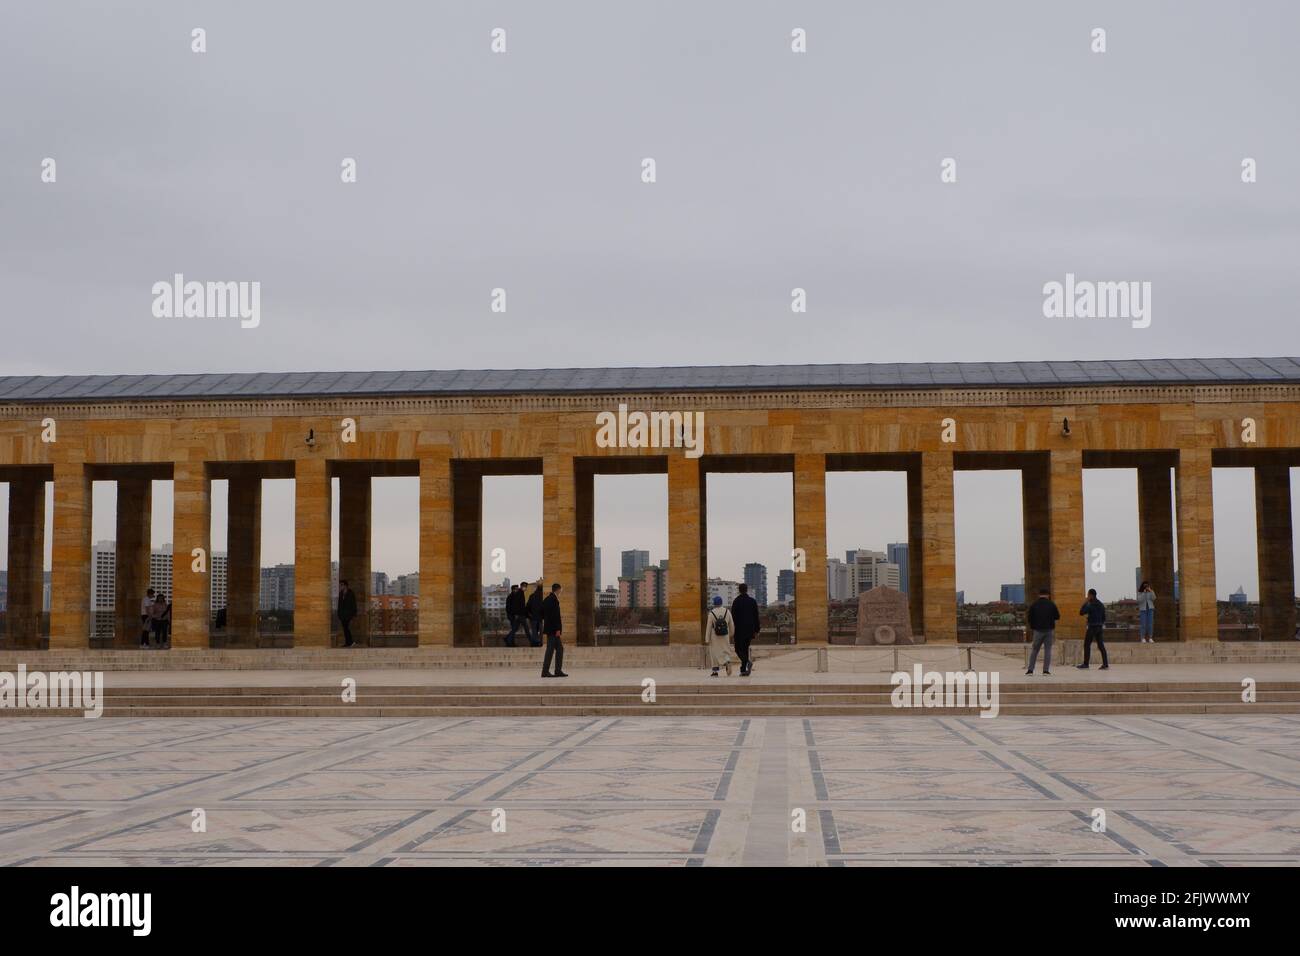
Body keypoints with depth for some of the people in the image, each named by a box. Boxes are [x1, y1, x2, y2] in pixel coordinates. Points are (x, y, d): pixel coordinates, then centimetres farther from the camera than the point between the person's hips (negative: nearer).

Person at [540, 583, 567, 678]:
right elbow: (555, 615, -20)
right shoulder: (554, 599, -14)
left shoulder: (546, 599, 14)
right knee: (550, 649, -6)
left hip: (549, 628, 10)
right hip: (553, 629, -10)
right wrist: (558, 629, -19)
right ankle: (545, 671, -4)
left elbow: (542, 614, 18)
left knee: (560, 649, 11)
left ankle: (558, 671, 10)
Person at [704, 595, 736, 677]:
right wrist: (731, 633, 22)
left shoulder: (712, 613, -11)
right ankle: (728, 662, -18)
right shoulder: (727, 612, -3)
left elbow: (708, 626, -8)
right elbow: (732, 624, 5)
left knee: (715, 652, 7)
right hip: (725, 636, 2)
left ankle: (715, 671, 4)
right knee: (726, 651, 12)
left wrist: (707, 639, -2)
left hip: (715, 636, -2)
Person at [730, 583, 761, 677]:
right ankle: (743, 670, 9)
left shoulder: (736, 601, -6)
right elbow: (756, 617, 5)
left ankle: (747, 662, -23)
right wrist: (756, 630, 9)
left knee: (738, 649, 3)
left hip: (739, 630, -4)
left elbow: (733, 616, -8)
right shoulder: (752, 601, 5)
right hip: (749, 629, 4)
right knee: (745, 648, 12)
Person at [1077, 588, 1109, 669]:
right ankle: (1105, 664, 1)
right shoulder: (1101, 605, 11)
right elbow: (1104, 617, 15)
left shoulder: (1090, 605, -13)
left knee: (1087, 645, 0)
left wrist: (1085, 602, -6)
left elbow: (1081, 612, -13)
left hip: (1092, 627, -7)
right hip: (1100, 627, 7)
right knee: (1101, 645, 7)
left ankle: (1085, 664, 0)